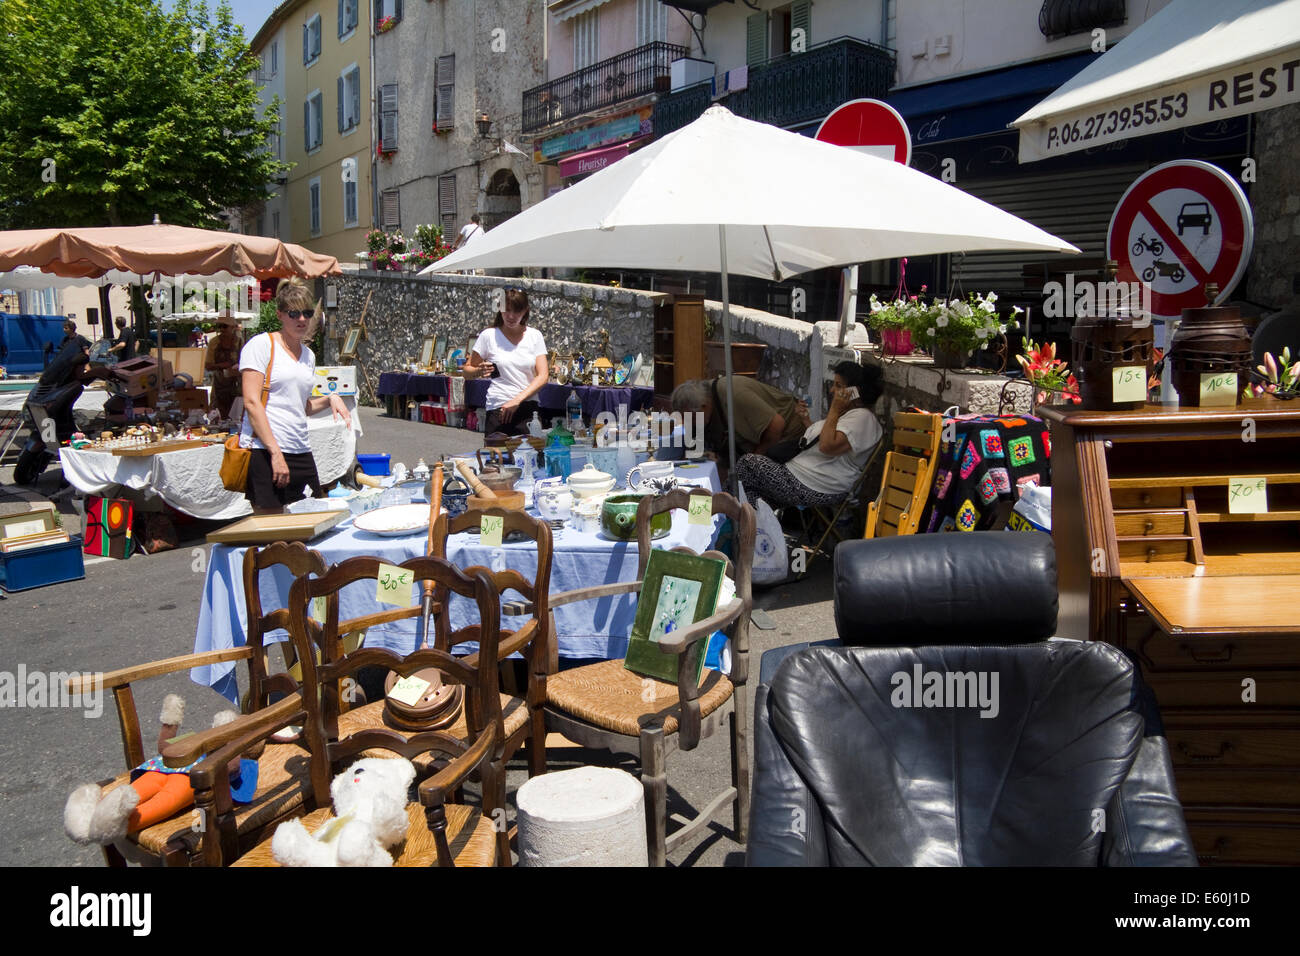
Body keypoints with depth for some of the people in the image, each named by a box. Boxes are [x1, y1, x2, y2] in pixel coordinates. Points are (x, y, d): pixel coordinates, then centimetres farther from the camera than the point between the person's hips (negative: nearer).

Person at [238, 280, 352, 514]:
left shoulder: (308, 355, 18)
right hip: (264, 451, -7)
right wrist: (276, 452, -18)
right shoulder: (262, 344, -3)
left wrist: (330, 400, 6)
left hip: (301, 451, 7)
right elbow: (252, 402, -11)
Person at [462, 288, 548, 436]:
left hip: (529, 408, 2)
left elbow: (543, 375, -2)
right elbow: (467, 372, 7)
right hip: (498, 410, -2)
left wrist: (517, 400, -14)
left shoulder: (534, 336, 7)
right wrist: (479, 371, -16)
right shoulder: (488, 335, 2)